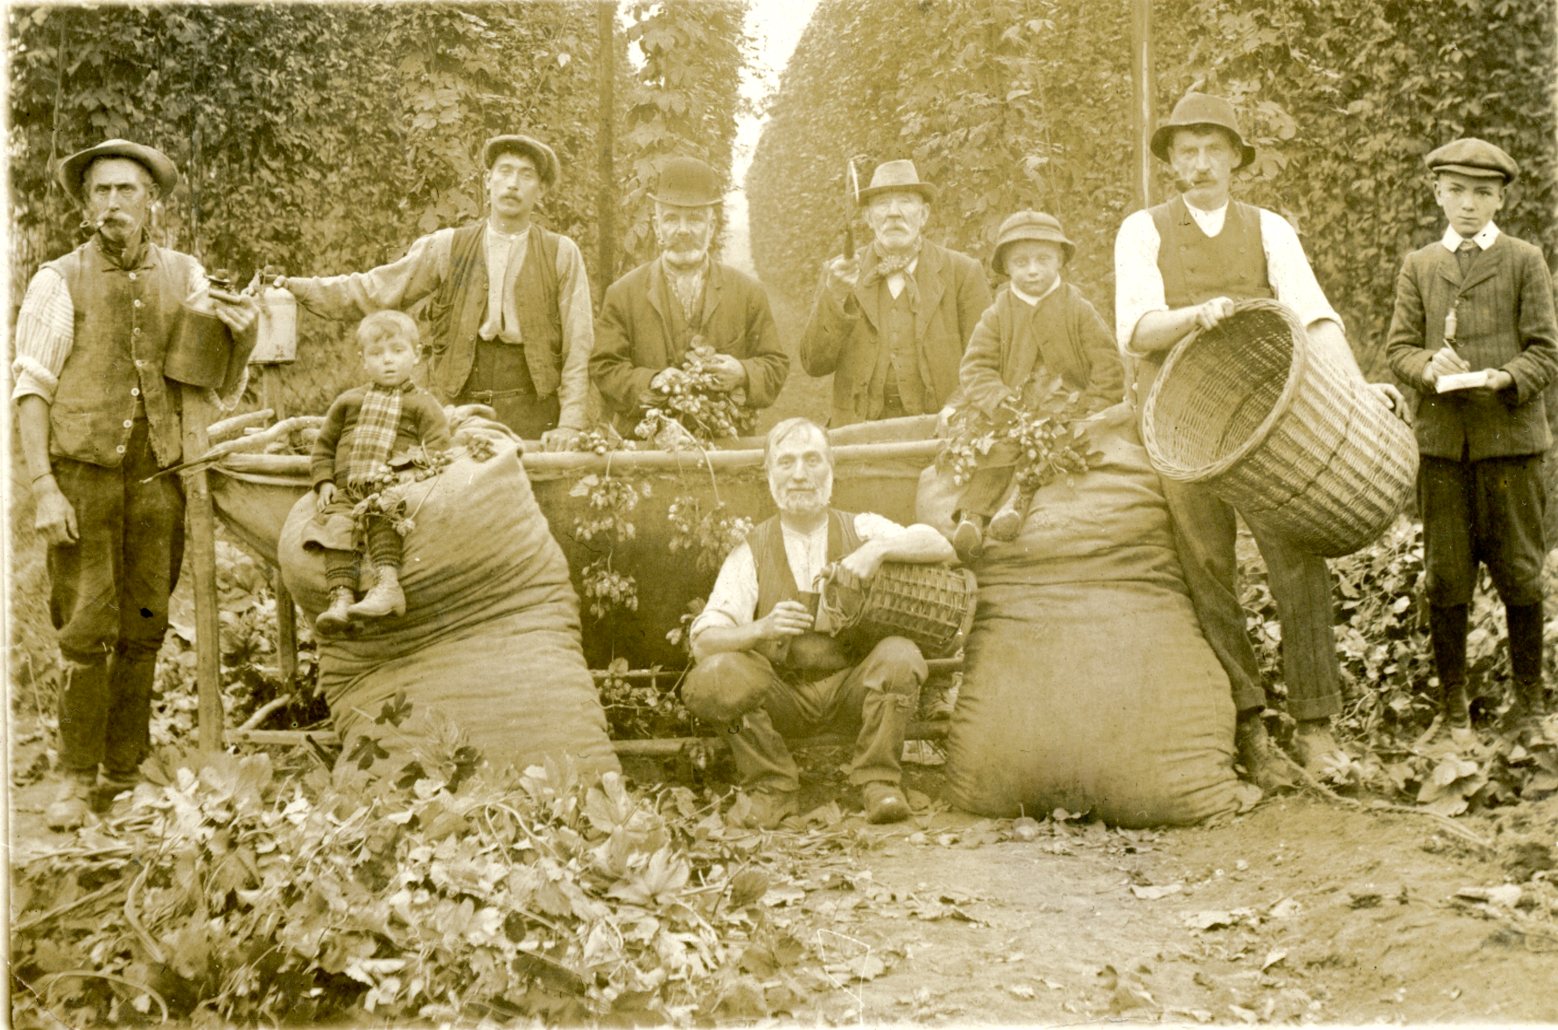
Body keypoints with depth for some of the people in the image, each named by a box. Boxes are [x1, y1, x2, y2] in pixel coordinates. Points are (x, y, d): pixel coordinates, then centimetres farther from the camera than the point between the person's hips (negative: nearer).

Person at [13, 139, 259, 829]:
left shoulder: (185, 278, 9)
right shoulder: (60, 282, 0)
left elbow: (222, 393, 14)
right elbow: (31, 389, -2)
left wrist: (244, 342, -7)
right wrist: (43, 487, -11)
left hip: (158, 477, 3)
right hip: (83, 473, -3)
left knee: (143, 630, 8)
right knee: (87, 631, -4)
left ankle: (125, 772, 20)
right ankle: (77, 777, 8)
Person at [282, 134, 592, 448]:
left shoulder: (561, 254, 6)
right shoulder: (446, 247, 10)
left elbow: (578, 347, 2)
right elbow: (374, 290, 8)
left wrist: (570, 424, -7)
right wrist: (298, 287, -3)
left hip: (531, 409, -1)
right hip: (459, 404, 1)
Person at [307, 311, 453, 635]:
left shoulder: (422, 405, 12)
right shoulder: (348, 402, 24)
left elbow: (438, 450, 1)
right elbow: (324, 446, 27)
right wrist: (324, 482, 9)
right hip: (346, 490, 3)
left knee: (381, 519, -34)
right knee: (336, 522, -26)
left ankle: (387, 584, -50)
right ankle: (341, 596, -39)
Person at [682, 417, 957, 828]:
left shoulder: (861, 529, 7)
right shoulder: (752, 551, 5)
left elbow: (942, 548, -6)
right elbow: (703, 642, -6)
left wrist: (879, 549, -22)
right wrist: (762, 628, -25)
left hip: (853, 686, 0)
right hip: (780, 696, 0)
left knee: (901, 655, -30)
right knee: (711, 675, -28)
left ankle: (878, 783, -12)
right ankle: (772, 788, -8)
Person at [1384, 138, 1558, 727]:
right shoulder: (1419, 267, 14)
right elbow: (1398, 347, 9)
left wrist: (1504, 378, -18)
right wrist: (1430, 367, -14)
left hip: (1509, 437, -2)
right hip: (1441, 440, 2)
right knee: (1446, 575, 2)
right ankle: (1452, 699, 12)